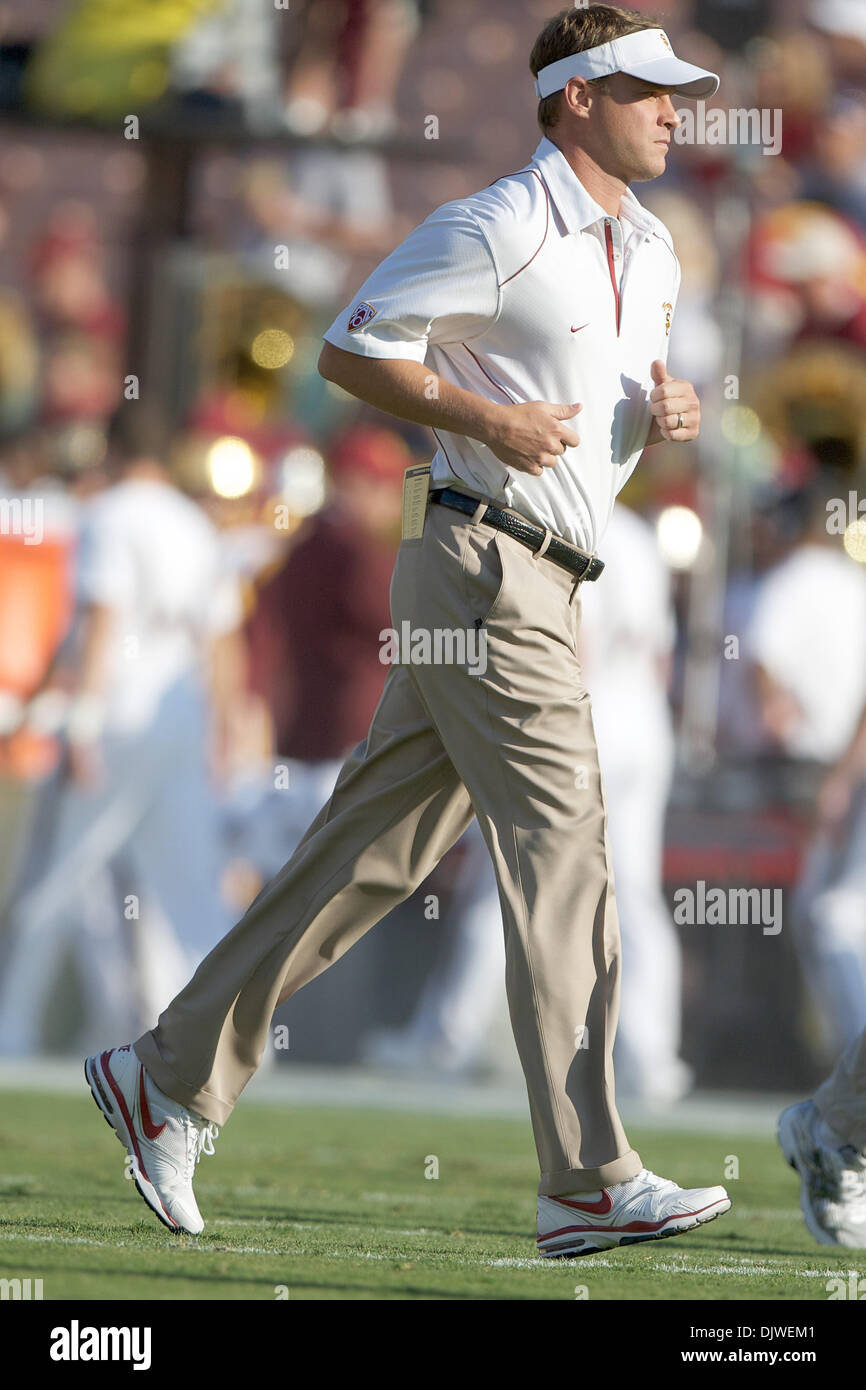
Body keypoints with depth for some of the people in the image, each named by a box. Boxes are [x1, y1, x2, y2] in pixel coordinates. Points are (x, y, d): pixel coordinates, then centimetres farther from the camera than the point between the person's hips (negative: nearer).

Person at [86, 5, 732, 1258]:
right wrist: (484, 419, -17)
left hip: (541, 588, 9)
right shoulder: (499, 230, -10)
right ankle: (590, 1186, -13)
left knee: (373, 854, 9)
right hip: (484, 561, -9)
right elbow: (350, 348, -8)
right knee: (563, 856, -12)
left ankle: (170, 1081, 15)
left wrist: (666, 407, 6)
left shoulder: (649, 251, 17)